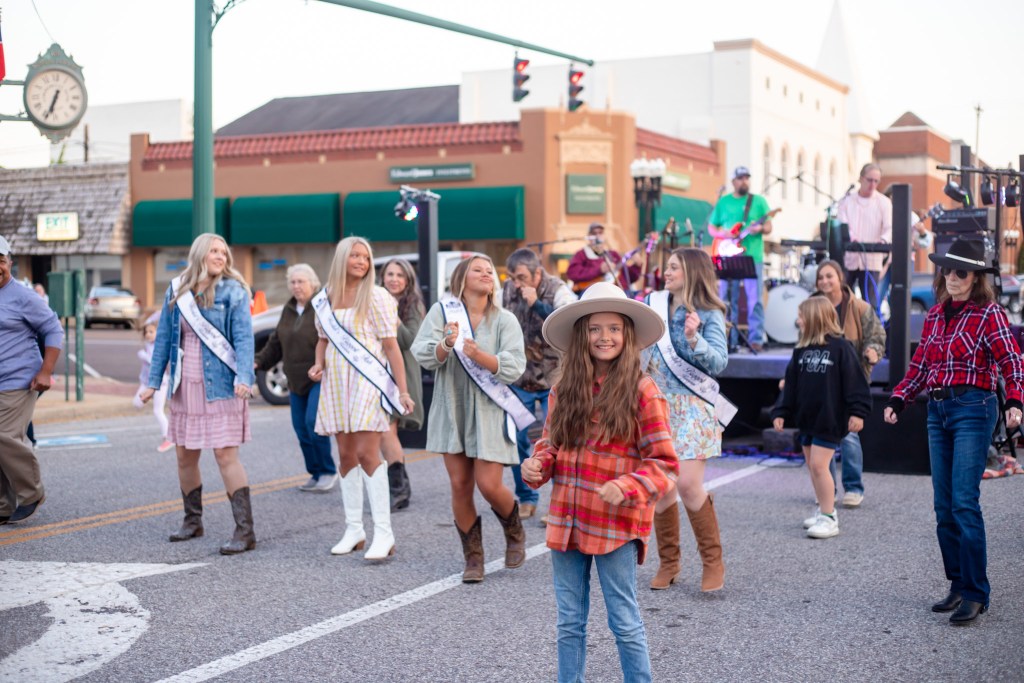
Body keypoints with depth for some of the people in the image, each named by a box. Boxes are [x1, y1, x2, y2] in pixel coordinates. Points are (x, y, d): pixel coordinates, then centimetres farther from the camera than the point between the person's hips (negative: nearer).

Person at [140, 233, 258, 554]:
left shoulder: (232, 291, -5)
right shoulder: (176, 291, 7)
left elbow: (243, 338, -11)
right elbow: (164, 338, 12)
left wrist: (243, 377, -25)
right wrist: (154, 382, 10)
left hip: (221, 386, -5)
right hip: (185, 386, 5)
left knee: (226, 455, -9)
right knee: (185, 455, 12)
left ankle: (245, 531, -7)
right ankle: (192, 521, 30)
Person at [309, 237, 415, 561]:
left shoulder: (375, 296, -4)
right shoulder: (324, 300, 9)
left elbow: (391, 346, -6)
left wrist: (403, 391, -10)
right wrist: (318, 363, 1)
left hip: (368, 382, -5)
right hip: (336, 384, 5)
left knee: (366, 453, -13)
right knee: (346, 455, 8)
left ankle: (384, 534, -9)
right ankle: (354, 530, 17)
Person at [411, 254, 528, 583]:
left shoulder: (505, 320, -2)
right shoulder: (442, 311, 0)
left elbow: (514, 367, -12)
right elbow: (423, 356, -8)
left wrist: (478, 354, -28)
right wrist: (445, 345, -29)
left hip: (489, 411, -1)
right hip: (452, 408, 2)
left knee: (489, 484, -7)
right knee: (459, 486, 2)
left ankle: (515, 533, 24)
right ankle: (473, 558, 17)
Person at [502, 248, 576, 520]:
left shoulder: (558, 291, -13)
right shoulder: (506, 291, -1)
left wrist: (537, 304, -31)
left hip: (553, 381, -4)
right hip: (517, 380, 4)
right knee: (516, 439, 5)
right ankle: (526, 498, 20)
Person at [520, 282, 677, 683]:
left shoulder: (642, 391, -9)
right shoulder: (564, 390, 6)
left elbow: (664, 464, -9)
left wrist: (627, 488, -25)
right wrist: (537, 466, -4)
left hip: (616, 525, -5)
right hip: (566, 521, 5)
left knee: (624, 623, 3)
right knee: (569, 623, 14)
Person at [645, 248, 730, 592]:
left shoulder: (710, 315, -4)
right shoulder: (654, 304, 9)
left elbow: (719, 363, -14)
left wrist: (694, 338, -27)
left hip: (690, 408, -5)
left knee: (688, 484, -13)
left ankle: (713, 562, 3)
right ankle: (668, 562, 17)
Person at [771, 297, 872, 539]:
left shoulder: (840, 347, -10)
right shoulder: (801, 350, 9)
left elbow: (855, 382, -12)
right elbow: (791, 384, 12)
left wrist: (857, 411, -17)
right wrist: (781, 412, 8)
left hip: (830, 420, -7)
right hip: (806, 419, 7)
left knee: (818, 465, -11)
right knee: (812, 466, 13)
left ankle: (829, 518, -3)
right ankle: (825, 510, 26)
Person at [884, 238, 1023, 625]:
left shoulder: (988, 313, -4)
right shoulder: (935, 316, 15)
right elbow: (920, 366, 21)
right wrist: (898, 401, 10)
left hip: (973, 409, -6)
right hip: (937, 412, 7)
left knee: (964, 503, -12)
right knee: (944, 506, 7)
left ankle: (975, 594, -7)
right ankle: (958, 585, 16)